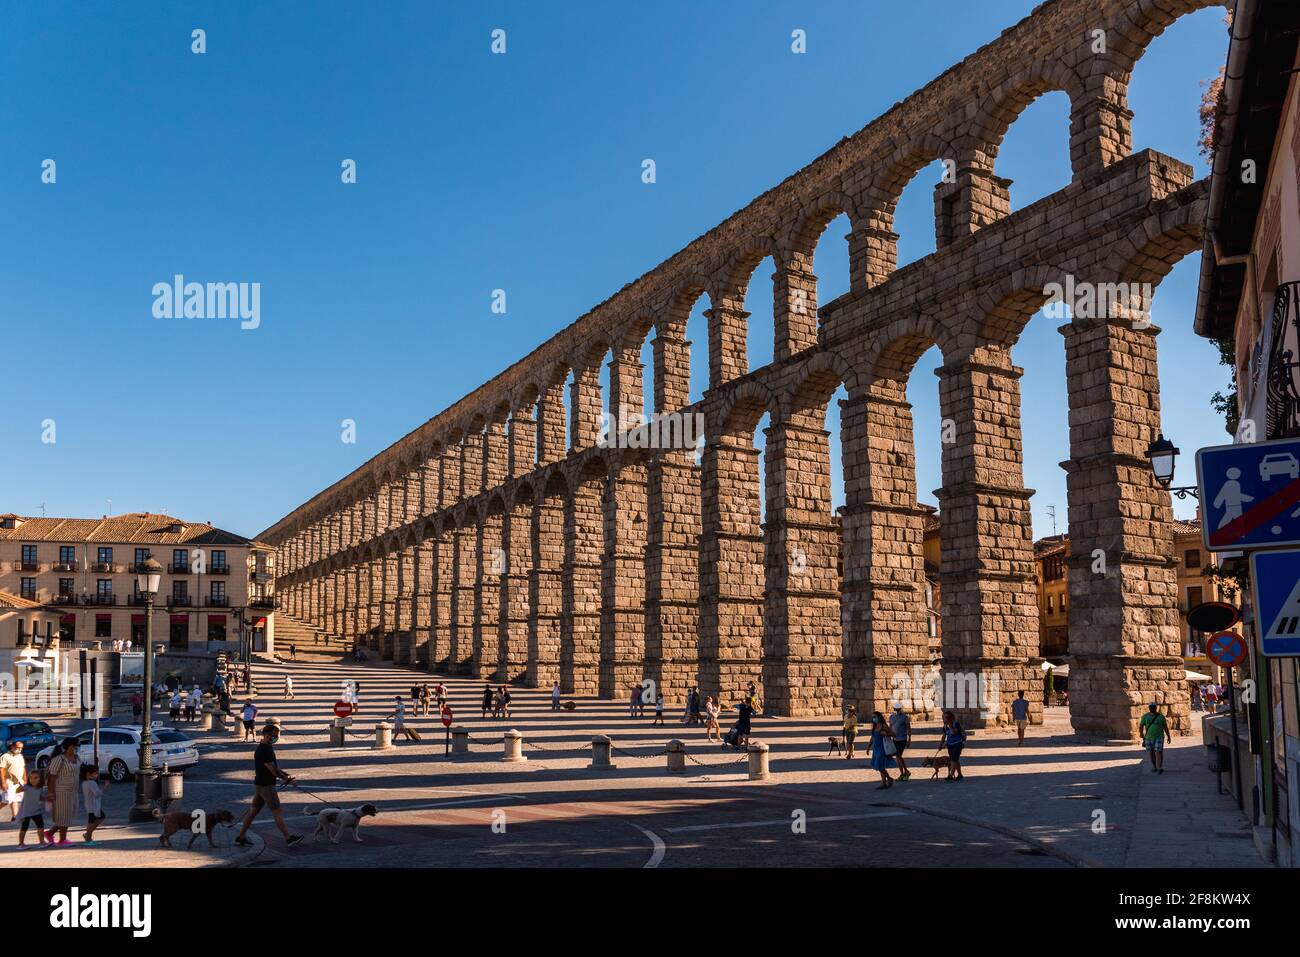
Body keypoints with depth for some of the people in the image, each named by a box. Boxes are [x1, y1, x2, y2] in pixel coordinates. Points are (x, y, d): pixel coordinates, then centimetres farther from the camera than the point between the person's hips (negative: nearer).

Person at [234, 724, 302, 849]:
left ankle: (241, 837, 21)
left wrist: (283, 773, 5)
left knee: (254, 810, 15)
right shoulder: (263, 751, -22)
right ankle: (288, 838, -2)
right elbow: (273, 770, -19)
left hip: (260, 784, 10)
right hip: (265, 786, -10)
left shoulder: (268, 748, 10)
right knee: (277, 812, -6)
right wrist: (286, 779, -7)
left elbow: (273, 766, 20)